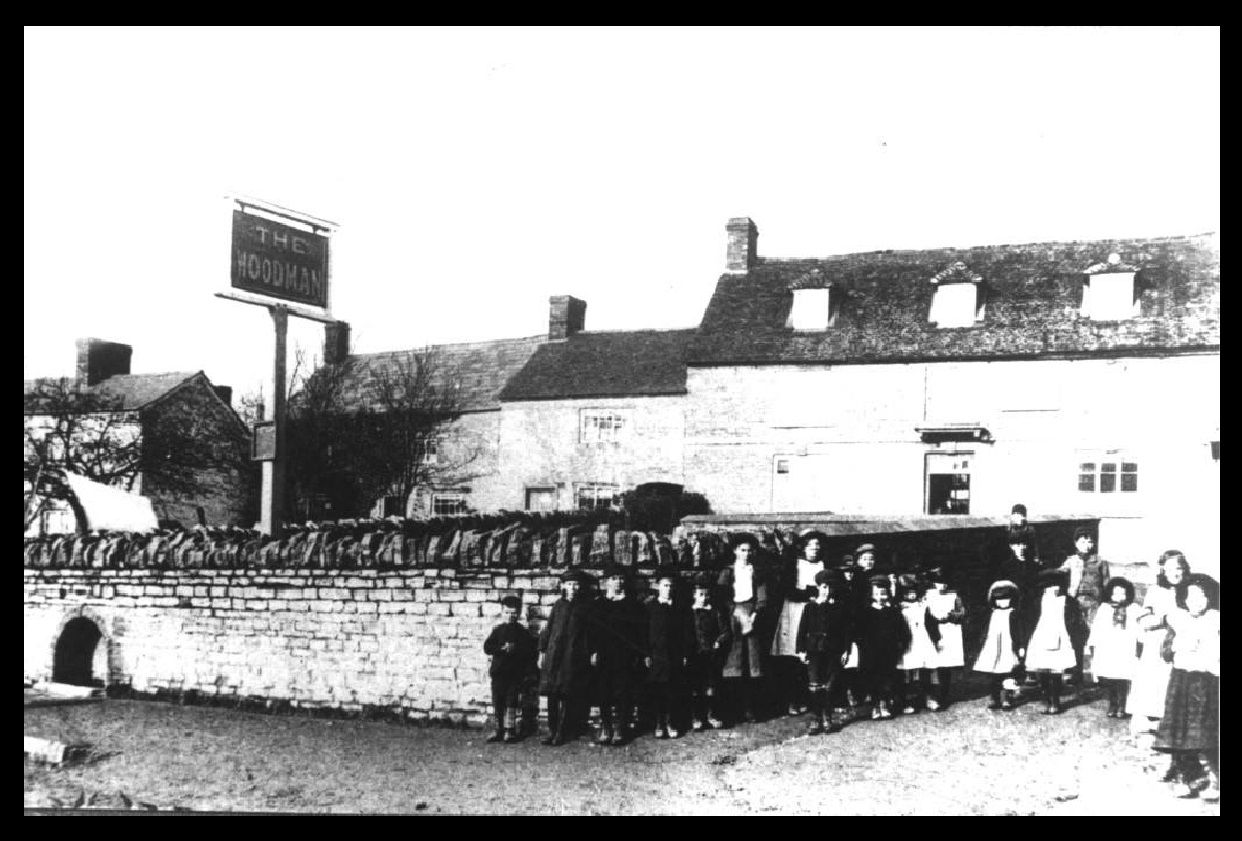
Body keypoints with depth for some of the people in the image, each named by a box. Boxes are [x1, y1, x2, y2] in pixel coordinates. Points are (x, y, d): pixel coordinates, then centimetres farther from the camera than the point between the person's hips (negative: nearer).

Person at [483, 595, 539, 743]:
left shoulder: (523, 633, 2)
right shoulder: (497, 631, 5)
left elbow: (532, 651, 0)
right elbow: (487, 648, -6)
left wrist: (516, 649, -10)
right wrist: (502, 648, -17)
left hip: (516, 674, -2)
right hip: (498, 673, 2)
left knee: (511, 702, -6)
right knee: (498, 703, 6)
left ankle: (509, 731, -1)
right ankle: (499, 731, 14)